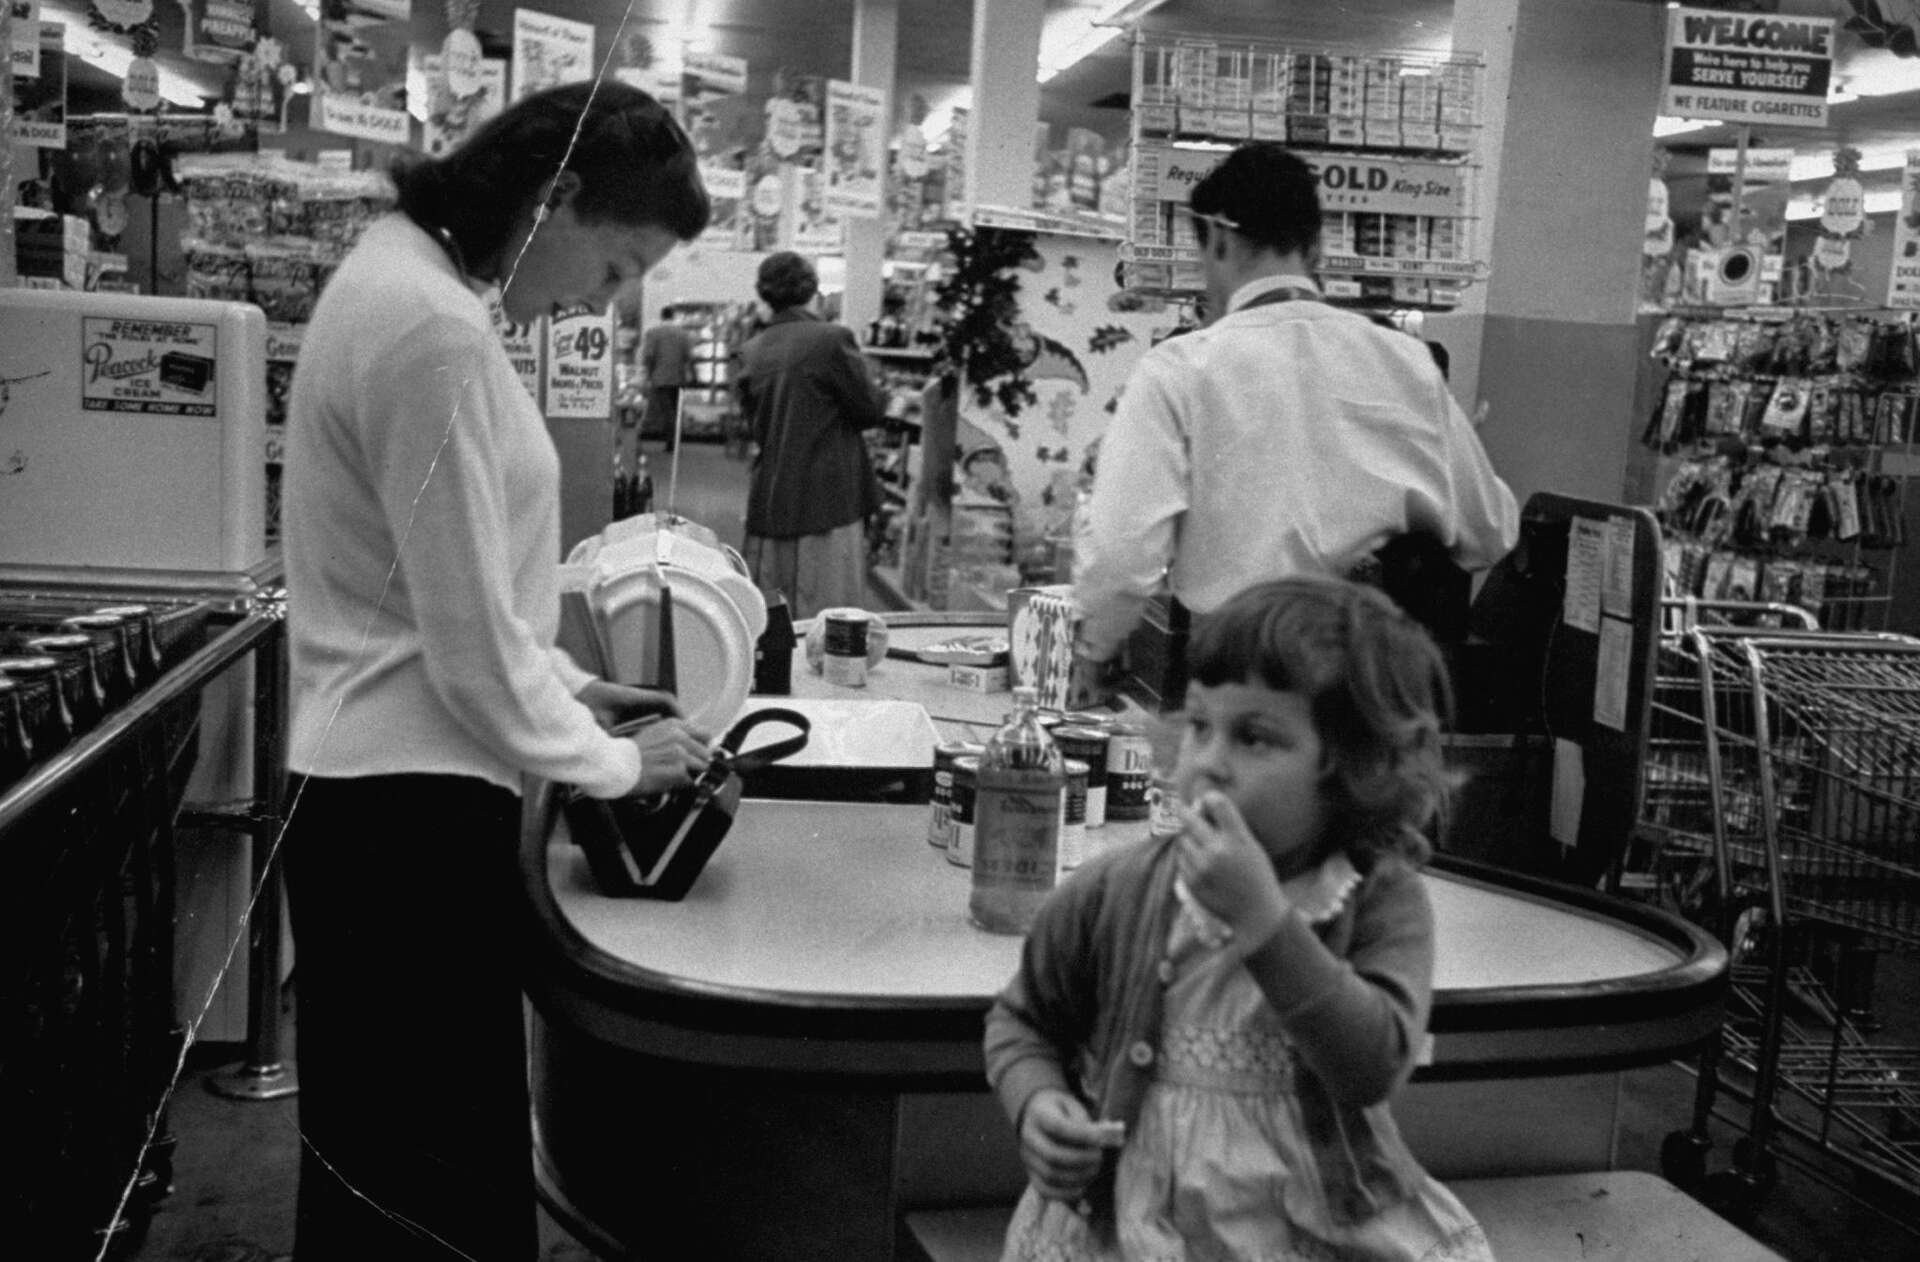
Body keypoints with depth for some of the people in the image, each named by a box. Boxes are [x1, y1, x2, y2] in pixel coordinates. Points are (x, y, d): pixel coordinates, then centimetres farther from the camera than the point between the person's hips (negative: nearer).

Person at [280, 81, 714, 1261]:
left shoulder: (405, 272, 10)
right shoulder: (434, 331, -22)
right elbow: (469, 641, -19)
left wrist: (566, 683, 13)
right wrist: (613, 761, -5)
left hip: (380, 782, 10)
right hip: (413, 801, -10)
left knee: (378, 1155, 21)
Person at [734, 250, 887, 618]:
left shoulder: (751, 352, 6)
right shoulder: (832, 339, -10)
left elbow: (754, 426, 12)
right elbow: (870, 412, -4)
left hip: (770, 503, 5)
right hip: (829, 501, -5)